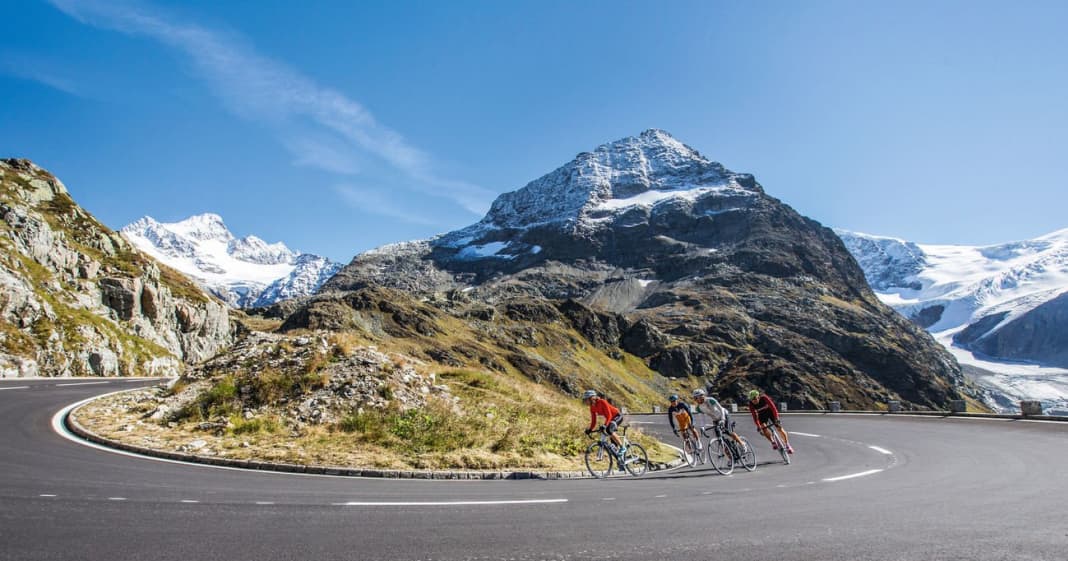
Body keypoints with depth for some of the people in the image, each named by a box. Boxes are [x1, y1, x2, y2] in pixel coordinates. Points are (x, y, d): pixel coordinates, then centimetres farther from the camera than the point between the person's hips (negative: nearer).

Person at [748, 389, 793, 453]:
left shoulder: (764, 398, -34)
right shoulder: (751, 404, -27)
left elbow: (773, 407, -37)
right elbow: (754, 416, -25)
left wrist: (777, 419, -46)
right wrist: (758, 427, -32)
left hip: (770, 411, -2)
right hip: (762, 415, 2)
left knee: (779, 428, -6)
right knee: (763, 428, -21)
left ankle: (788, 445, 10)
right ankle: (773, 442, -1)